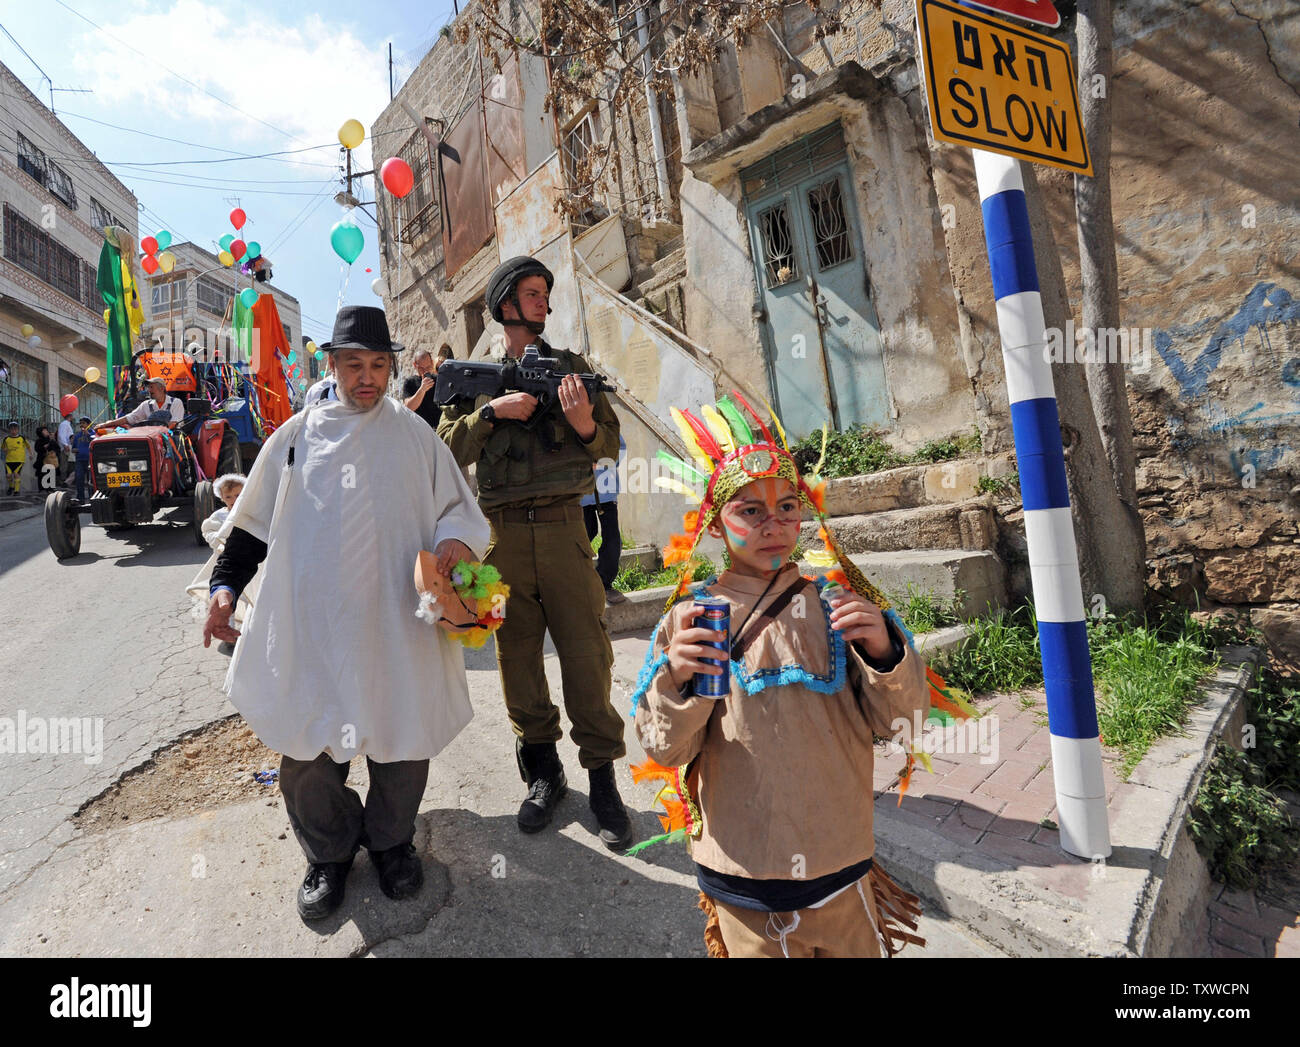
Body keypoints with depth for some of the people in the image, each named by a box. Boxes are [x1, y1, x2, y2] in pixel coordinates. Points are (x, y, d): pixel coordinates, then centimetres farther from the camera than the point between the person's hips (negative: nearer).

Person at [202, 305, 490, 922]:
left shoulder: (415, 436, 8)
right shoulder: (297, 435, 10)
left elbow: (458, 508, 9)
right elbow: (253, 521, 16)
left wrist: (458, 539, -12)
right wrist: (224, 584, 7)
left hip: (395, 622, 0)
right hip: (308, 626, 1)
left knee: (403, 738, 7)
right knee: (307, 745, 5)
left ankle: (391, 841, 34)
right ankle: (328, 854, 32)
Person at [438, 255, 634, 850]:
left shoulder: (572, 366, 12)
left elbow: (611, 444, 8)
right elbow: (448, 452, 3)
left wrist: (585, 424, -14)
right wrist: (491, 410, -11)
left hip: (563, 526, -1)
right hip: (503, 533, 1)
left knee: (586, 652, -2)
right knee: (517, 654, 7)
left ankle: (602, 777, 12)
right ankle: (543, 770, 24)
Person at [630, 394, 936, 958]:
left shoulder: (832, 607, -5)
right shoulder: (689, 621, -8)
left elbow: (896, 714, -4)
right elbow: (665, 750, -8)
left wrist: (882, 651, -22)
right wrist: (678, 678, -26)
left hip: (841, 869, 2)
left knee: (857, 950, 21)